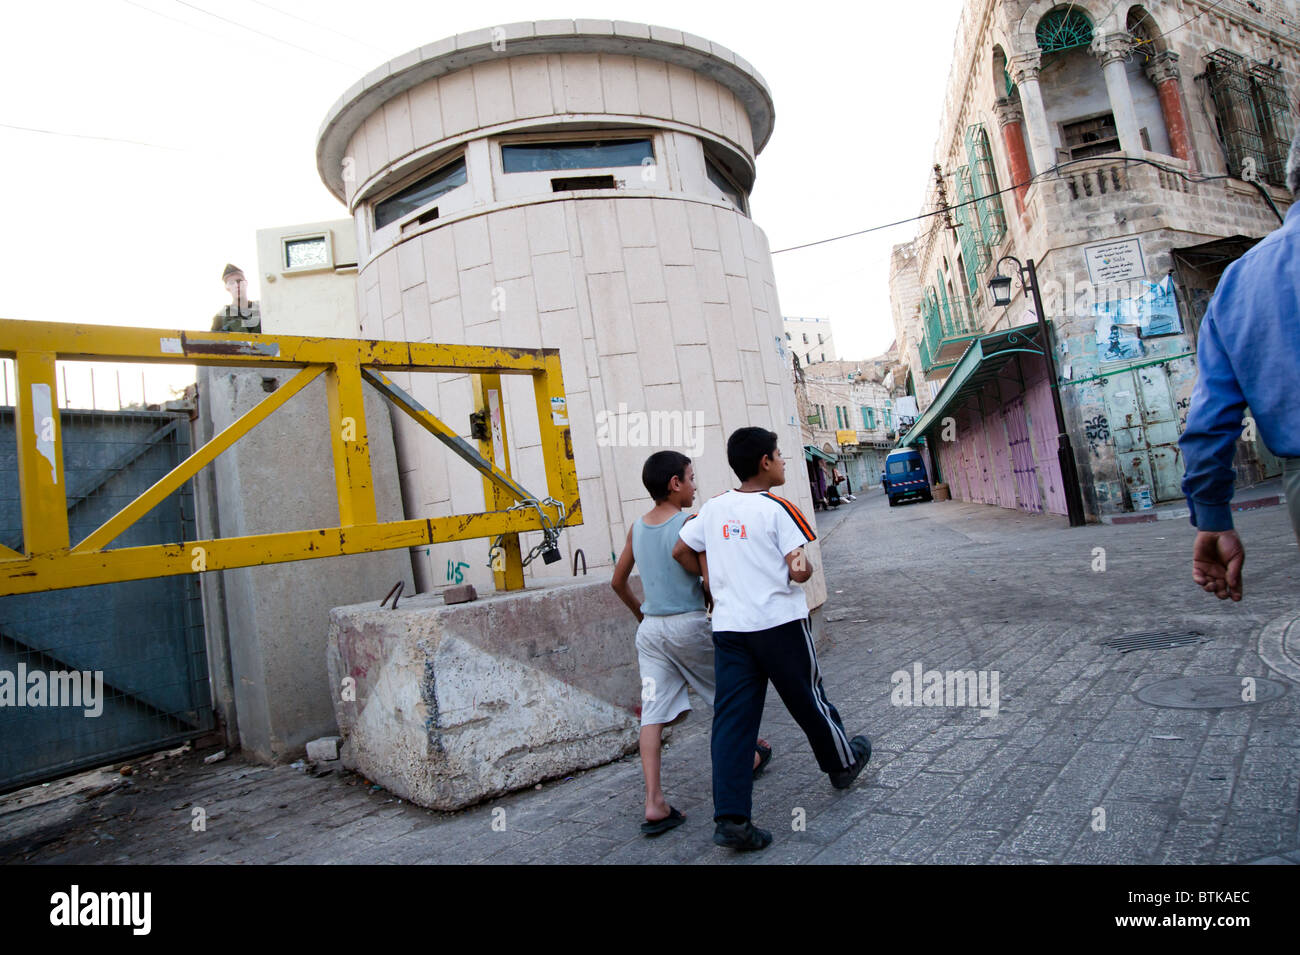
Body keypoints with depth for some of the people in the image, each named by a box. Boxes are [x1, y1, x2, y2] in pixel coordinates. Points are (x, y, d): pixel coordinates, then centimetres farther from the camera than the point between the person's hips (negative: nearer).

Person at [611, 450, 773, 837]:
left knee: (653, 713, 3)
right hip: (688, 625, -5)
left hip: (650, 628, 5)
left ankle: (654, 803, 1)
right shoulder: (688, 523, -12)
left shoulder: (637, 527, 7)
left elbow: (617, 582, 14)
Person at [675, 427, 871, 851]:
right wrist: (803, 568, 8)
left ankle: (730, 817, 2)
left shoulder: (713, 507, 7)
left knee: (732, 718, 3)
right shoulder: (778, 508, -10)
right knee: (807, 699, 17)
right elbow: (800, 570, -14)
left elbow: (681, 551, 14)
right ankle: (842, 762, 42)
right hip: (780, 623, -4)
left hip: (728, 626, 4)